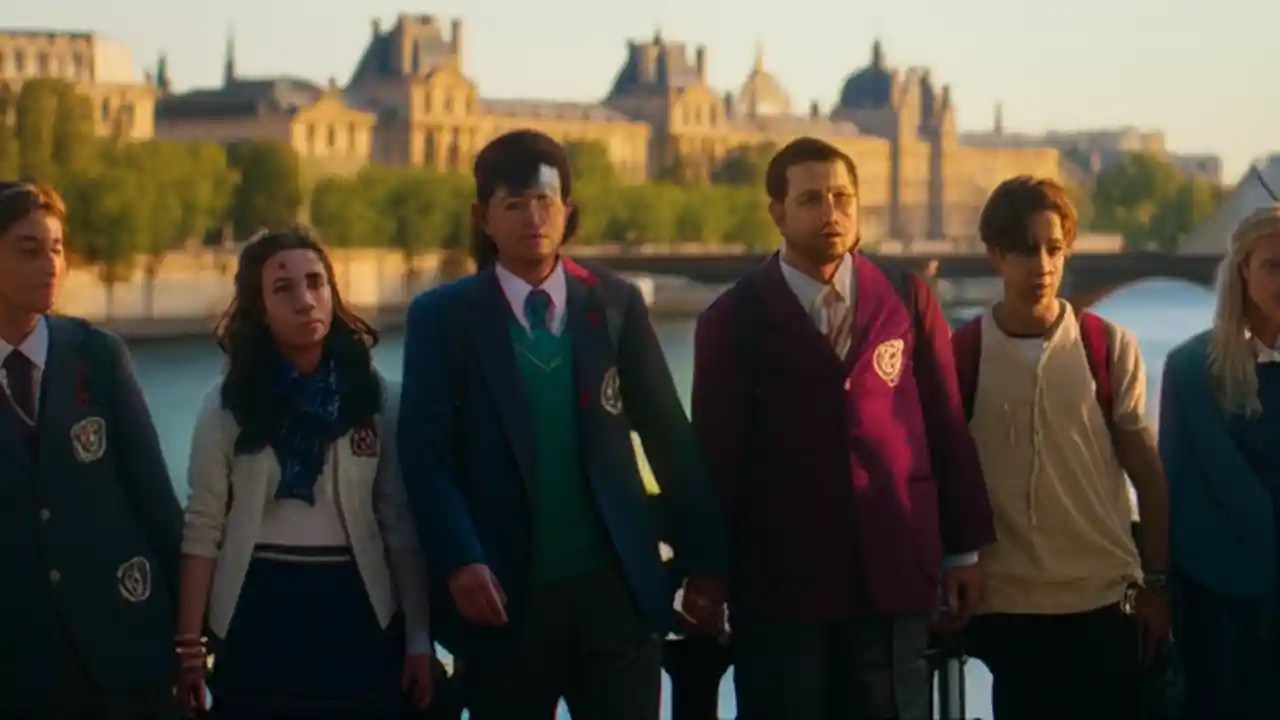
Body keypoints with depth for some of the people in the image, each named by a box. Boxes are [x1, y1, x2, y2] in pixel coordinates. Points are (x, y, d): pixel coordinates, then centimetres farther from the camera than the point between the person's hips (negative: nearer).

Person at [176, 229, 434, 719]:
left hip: (358, 611, 1)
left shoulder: (375, 397, 2)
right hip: (258, 613, -1)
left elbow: (401, 523, 2)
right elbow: (202, 529, -2)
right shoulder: (227, 406, -1)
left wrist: (419, 637, -1)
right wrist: (188, 644, -6)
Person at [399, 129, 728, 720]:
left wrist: (703, 561, 3)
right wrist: (459, 562, -20)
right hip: (505, 594, -1)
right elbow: (426, 453, -6)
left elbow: (670, 439, 6)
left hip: (616, 588, 1)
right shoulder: (442, 317, 2)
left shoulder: (617, 305, 7)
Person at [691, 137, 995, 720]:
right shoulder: (735, 318, 1)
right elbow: (716, 452, 1)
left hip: (895, 570, 2)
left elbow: (947, 429, 8)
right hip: (780, 578, -2)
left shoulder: (907, 300, 6)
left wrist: (964, 550, 7)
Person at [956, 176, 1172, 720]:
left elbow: (1148, 474, 5)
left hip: (1104, 596, 0)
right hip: (1004, 603, 0)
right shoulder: (961, 355, 0)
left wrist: (1156, 583, 2)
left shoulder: (1110, 348, 1)